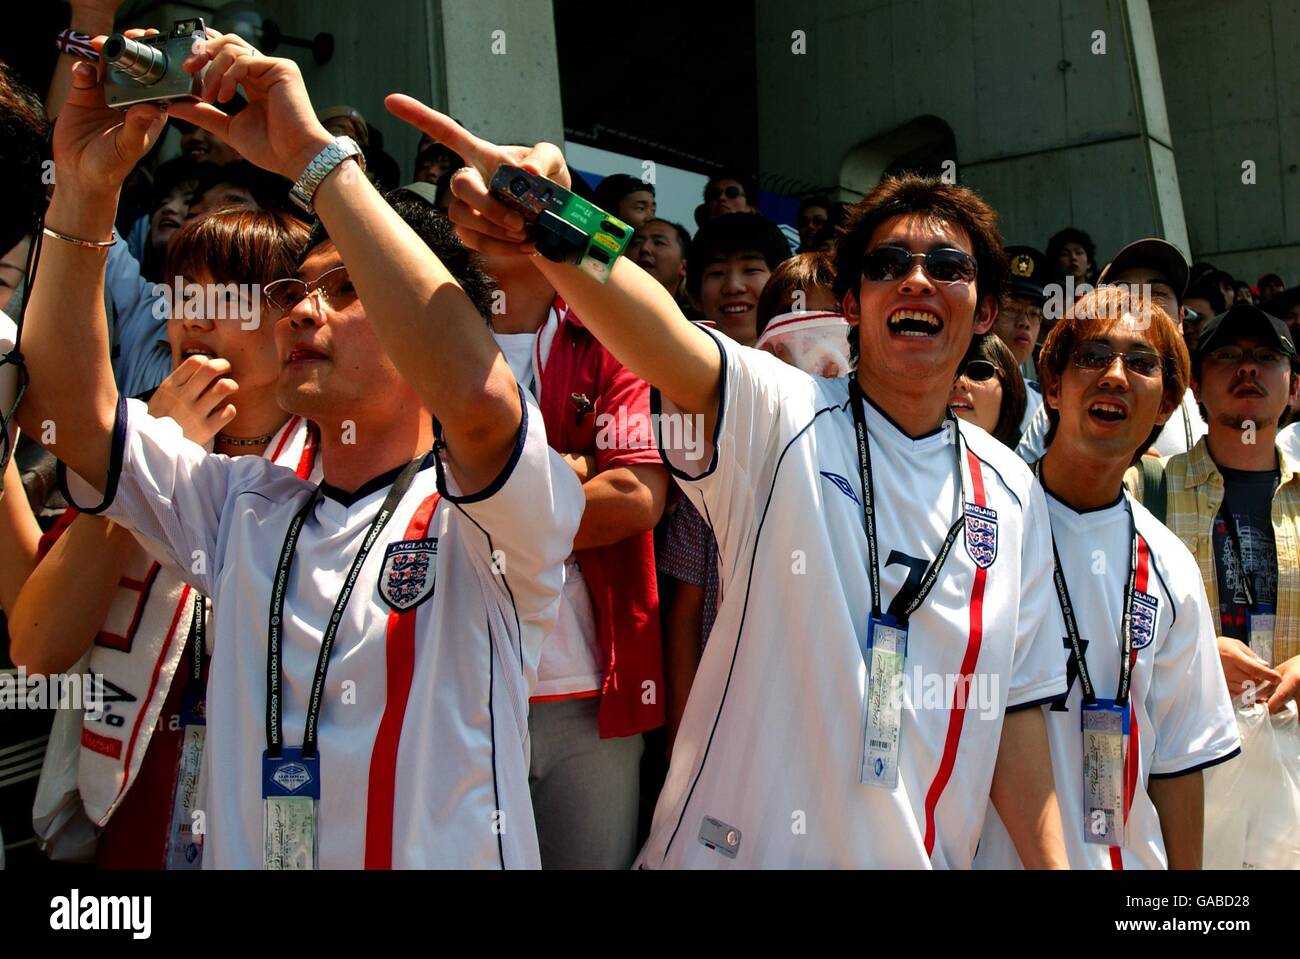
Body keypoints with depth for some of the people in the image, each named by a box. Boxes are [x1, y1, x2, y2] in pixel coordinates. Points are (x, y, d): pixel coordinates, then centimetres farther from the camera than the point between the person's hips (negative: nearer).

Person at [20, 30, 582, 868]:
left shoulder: (484, 521, -7)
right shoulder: (243, 508, 10)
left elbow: (477, 397, -26)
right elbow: (69, 405, 2)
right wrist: (86, 186, -7)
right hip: (238, 852, 3)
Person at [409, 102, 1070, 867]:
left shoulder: (1014, 492, 5)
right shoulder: (779, 417, -10)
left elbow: (1016, 705, 8)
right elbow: (671, 344, -31)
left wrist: (1052, 860, 2)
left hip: (926, 854, 4)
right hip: (740, 843, -4)